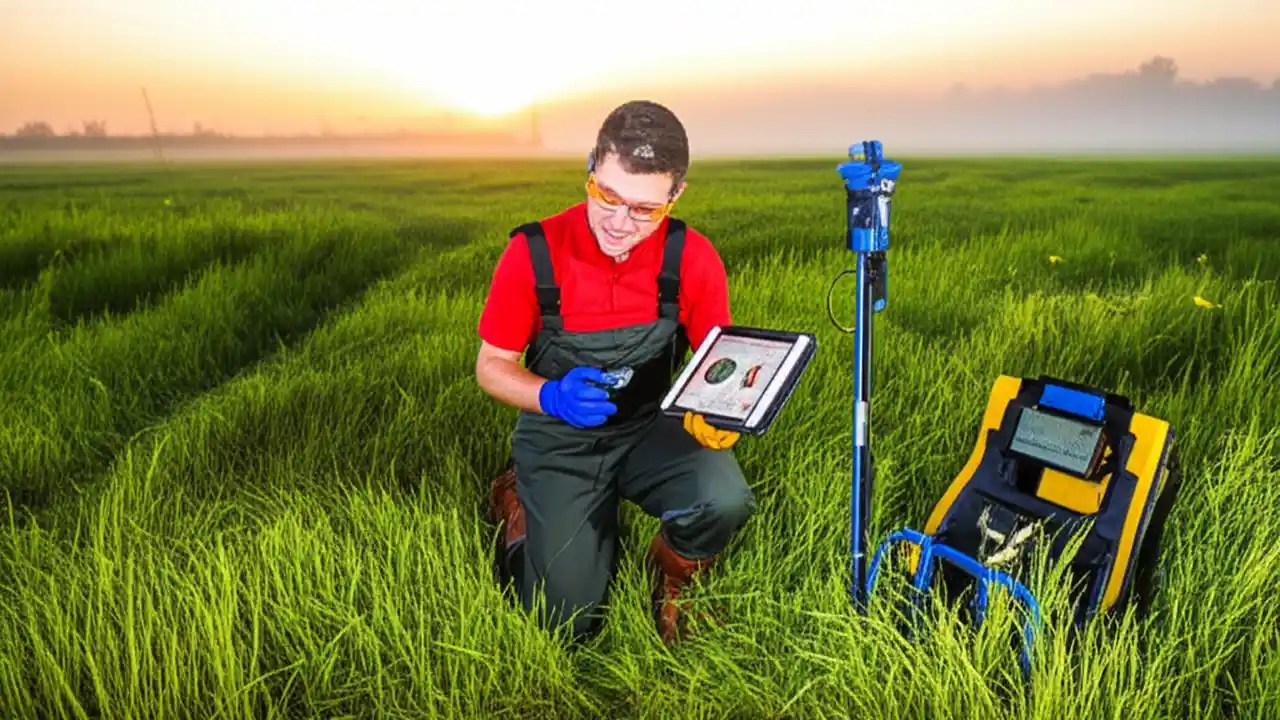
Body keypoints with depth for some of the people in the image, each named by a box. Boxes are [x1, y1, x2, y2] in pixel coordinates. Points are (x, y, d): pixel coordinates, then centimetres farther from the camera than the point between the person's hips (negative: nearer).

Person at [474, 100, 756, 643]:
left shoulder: (693, 258, -14)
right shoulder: (533, 252, -18)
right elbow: (491, 366, -7)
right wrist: (551, 396, -28)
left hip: (651, 430, 1)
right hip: (558, 440, -1)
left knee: (725, 499, -30)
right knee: (569, 620, -2)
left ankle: (671, 578, 7)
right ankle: (520, 507, 28)